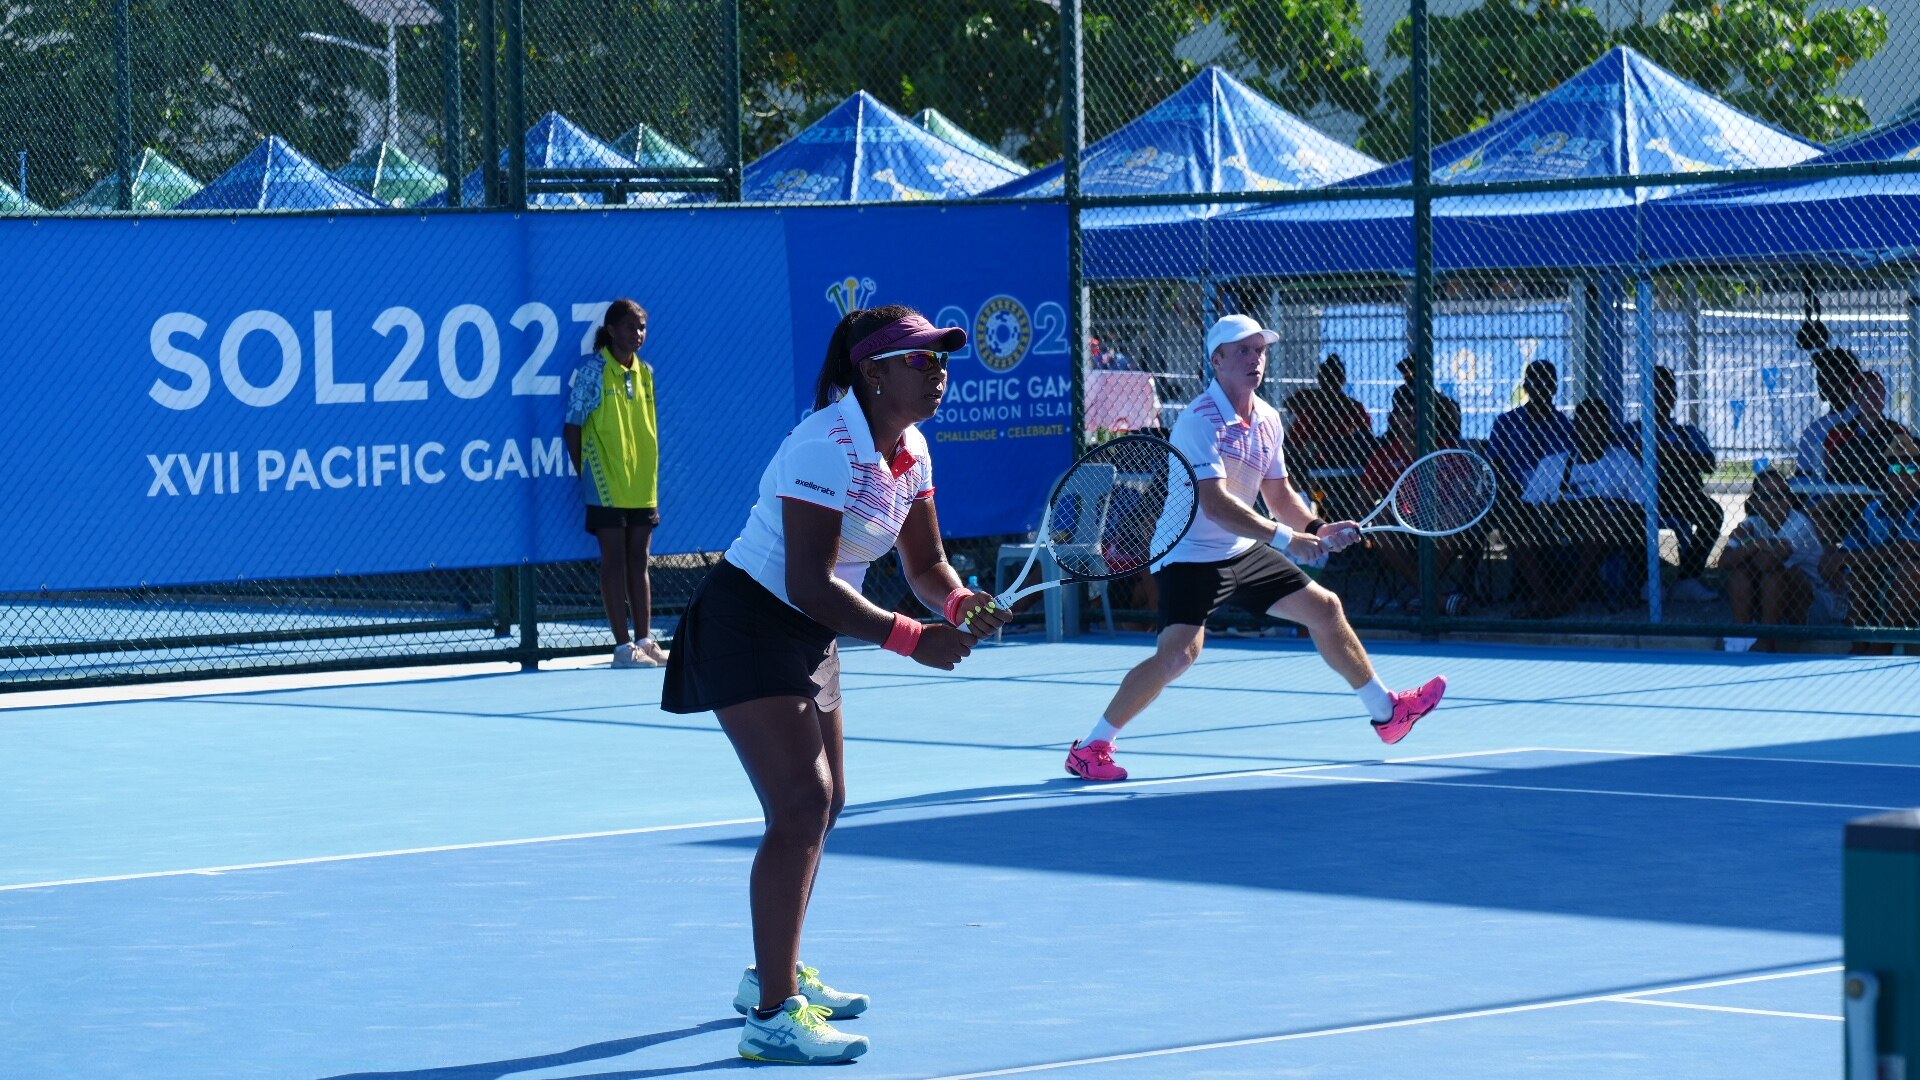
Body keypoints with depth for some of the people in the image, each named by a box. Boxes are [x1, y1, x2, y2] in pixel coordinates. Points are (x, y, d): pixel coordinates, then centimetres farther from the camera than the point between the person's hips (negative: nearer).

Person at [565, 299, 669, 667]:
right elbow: (573, 427, -5)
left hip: (642, 486, 6)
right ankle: (623, 646, -2)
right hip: (607, 486, -6)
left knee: (638, 561, 9)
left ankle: (645, 640, 12)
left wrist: (650, 477, 11)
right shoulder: (592, 370, -6)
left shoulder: (645, 372, 10)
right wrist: (585, 473, -6)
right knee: (615, 561, -3)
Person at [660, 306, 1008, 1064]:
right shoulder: (829, 448, -26)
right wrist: (913, 640, -31)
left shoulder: (910, 452, 2)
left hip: (808, 636, 10)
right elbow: (812, 584, -30)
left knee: (822, 804, 19)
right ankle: (772, 1016, -18)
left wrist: (962, 603, -14)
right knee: (802, 804, -18)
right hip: (748, 625, -10)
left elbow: (925, 565, 8)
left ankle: (774, 974, 38)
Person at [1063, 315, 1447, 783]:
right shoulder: (1200, 421, -22)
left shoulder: (1267, 419, 5)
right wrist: (1285, 538, -33)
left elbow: (1279, 494, 17)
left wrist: (1316, 528, -1)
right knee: (1179, 651, -25)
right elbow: (1215, 505, -31)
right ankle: (1090, 748, -16)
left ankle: (1386, 711, 27)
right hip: (1191, 556, -9)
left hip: (1245, 552, 9)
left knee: (1325, 608, 11)